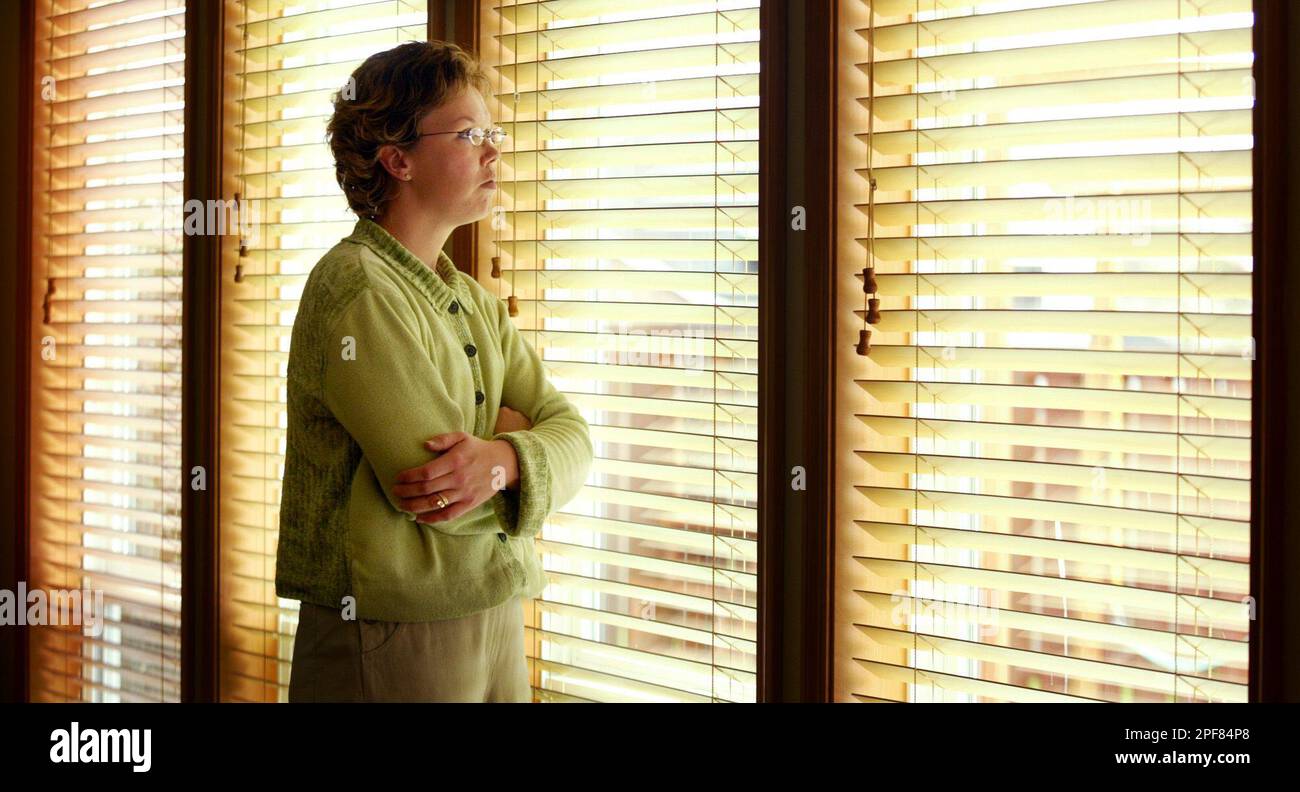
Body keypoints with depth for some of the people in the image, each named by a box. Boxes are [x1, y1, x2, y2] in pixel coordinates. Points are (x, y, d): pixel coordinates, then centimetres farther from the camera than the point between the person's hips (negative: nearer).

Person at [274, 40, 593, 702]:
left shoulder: (475, 303, 12)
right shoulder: (357, 289, -16)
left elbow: (571, 437, 0)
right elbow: (435, 493, -23)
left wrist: (504, 460, -20)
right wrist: (512, 430, -5)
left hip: (495, 624, 8)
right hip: (390, 642, -8)